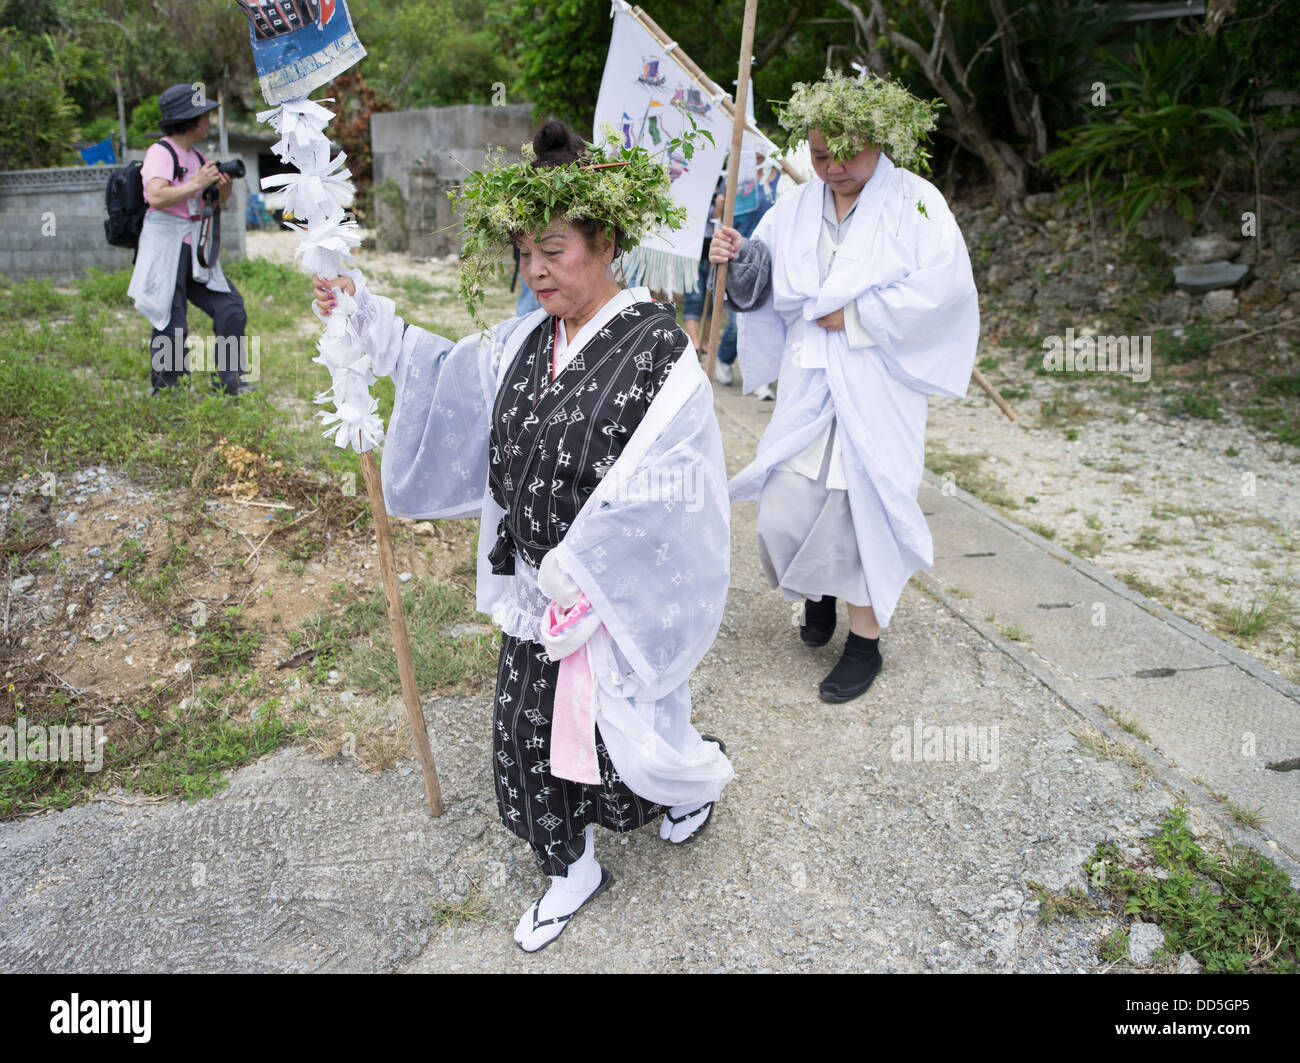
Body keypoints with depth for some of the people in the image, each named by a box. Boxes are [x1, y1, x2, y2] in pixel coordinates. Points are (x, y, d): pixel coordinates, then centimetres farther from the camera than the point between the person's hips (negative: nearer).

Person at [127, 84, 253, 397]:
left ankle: (229, 382, 11)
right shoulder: (160, 152, -9)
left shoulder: (196, 157, 16)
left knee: (230, 307, 1)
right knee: (170, 325, -7)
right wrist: (196, 184, -19)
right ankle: (165, 393, 6)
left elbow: (214, 203, 25)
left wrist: (224, 191, 4)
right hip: (165, 248, -8)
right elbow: (157, 197, -24)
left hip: (194, 249, 8)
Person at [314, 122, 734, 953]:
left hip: (620, 594, -6)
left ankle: (700, 775, 48)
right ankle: (572, 870, 39)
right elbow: (447, 379, 15)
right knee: (535, 726, 15)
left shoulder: (656, 347, -20)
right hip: (537, 584, 7)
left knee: (622, 724, 10)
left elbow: (650, 488, -23)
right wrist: (368, 314, 6)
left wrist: (576, 572, -21)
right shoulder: (527, 341, 2)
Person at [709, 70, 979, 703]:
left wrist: (856, 316, -15)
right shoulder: (796, 207, 11)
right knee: (786, 505, -1)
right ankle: (816, 592, 33)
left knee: (864, 502, -1)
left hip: (877, 387, -4)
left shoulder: (913, 200, -3)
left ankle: (865, 639, 17)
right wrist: (735, 258, -9)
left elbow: (942, 284, -15)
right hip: (807, 384, 4)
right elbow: (764, 288, 12)